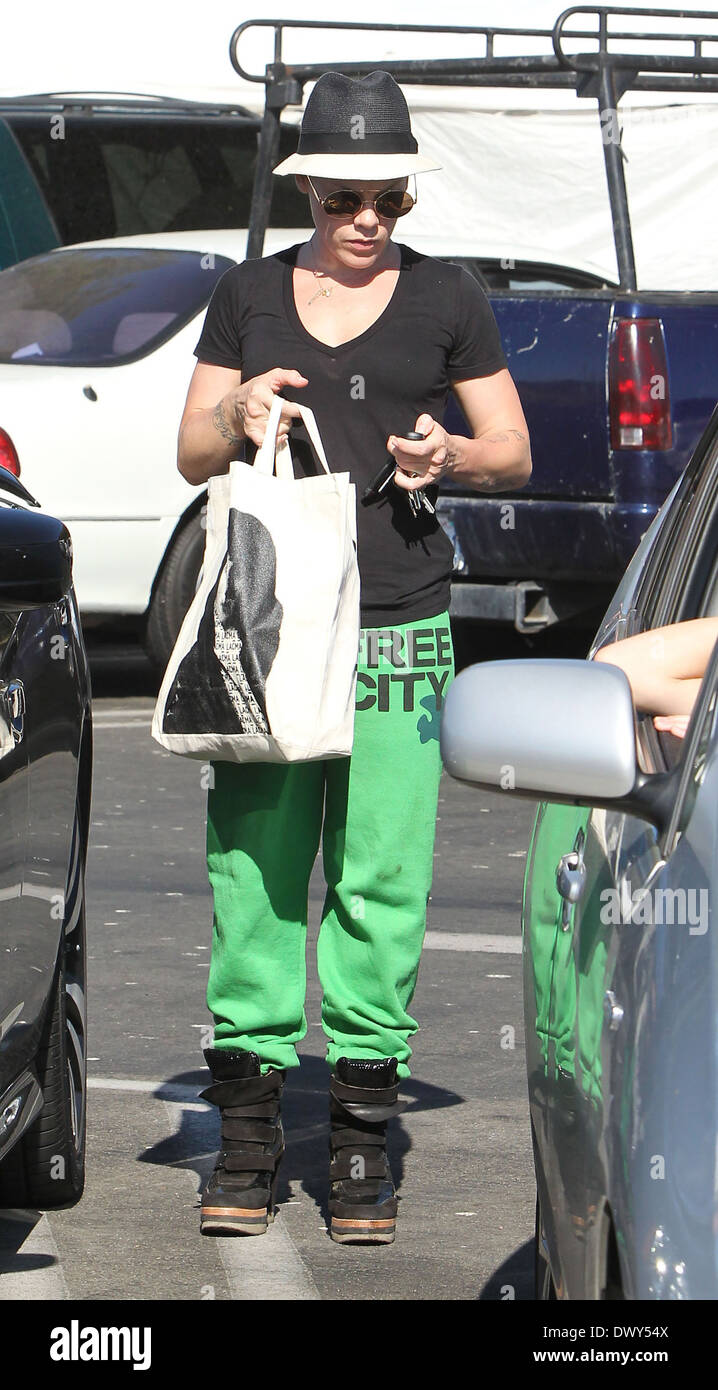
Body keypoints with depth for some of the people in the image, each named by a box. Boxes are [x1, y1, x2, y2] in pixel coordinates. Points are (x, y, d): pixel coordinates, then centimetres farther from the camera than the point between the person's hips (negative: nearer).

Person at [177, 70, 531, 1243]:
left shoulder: (447, 300, 8)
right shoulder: (249, 296, 11)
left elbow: (514, 452, 10)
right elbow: (191, 457, 14)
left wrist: (449, 456, -11)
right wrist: (237, 418, -8)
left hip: (399, 624, -1)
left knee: (381, 880, -4)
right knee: (254, 871, -3)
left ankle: (361, 1136, 0)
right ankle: (249, 1122, 3)